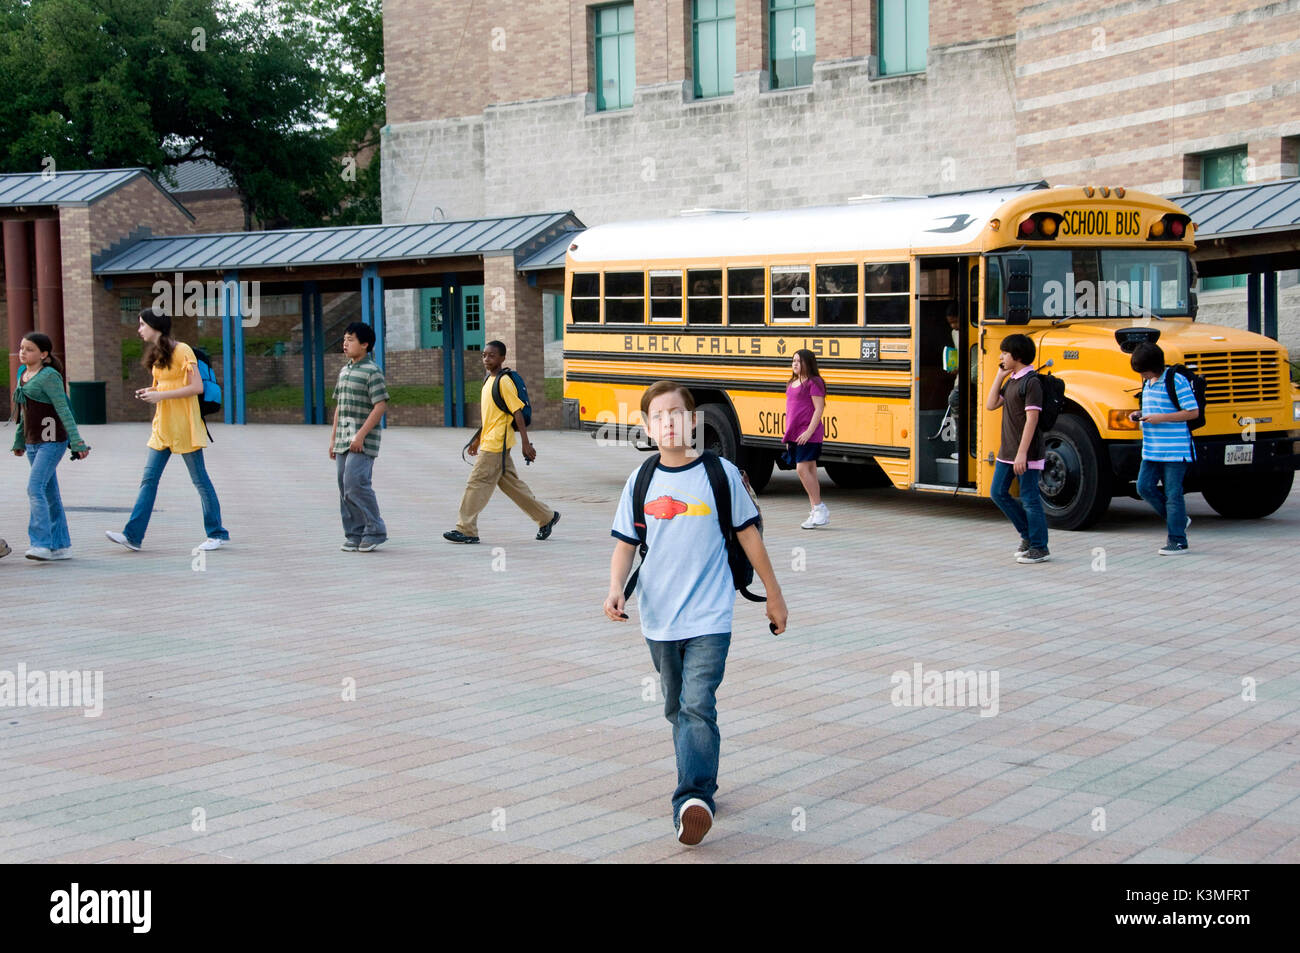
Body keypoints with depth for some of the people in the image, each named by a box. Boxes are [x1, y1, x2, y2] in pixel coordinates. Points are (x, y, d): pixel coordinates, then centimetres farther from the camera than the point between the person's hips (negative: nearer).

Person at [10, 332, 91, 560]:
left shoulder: (49, 376, -11)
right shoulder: (23, 375, 12)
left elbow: (64, 410, -15)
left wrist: (77, 442, -20)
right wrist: (19, 441, 26)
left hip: (52, 441, -8)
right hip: (33, 443, 8)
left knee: (35, 488, -17)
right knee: (49, 494, 10)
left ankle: (41, 544, -19)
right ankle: (61, 546, 14)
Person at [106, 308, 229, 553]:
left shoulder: (182, 351, -12)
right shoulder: (157, 353, 14)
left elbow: (197, 387, -18)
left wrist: (161, 395, -20)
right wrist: (150, 391, 2)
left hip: (183, 426, -8)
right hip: (163, 426, 8)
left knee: (199, 479, 0)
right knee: (149, 478, 2)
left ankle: (217, 534, 10)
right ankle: (133, 535, -1)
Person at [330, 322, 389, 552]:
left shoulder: (372, 371, -9)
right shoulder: (344, 371, 17)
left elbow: (381, 406, -15)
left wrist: (361, 435, -19)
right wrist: (333, 438, 18)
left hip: (362, 442, -8)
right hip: (343, 442, 8)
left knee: (355, 485, -16)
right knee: (345, 489, 7)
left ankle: (375, 531, -6)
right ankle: (354, 535, 13)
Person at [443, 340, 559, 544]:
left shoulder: (504, 382, -13)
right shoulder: (489, 380, 15)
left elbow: (518, 412, -16)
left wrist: (525, 443, -20)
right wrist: (478, 439, 25)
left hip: (496, 445, -10)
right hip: (489, 442, 10)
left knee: (477, 483, -8)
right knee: (512, 484, 13)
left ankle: (466, 530, -3)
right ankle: (546, 517, 21)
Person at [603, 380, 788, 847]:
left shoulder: (722, 473, -3)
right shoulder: (640, 482, 3)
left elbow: (749, 535, 5)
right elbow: (625, 545, 7)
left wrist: (774, 595, 10)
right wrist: (615, 590, -12)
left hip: (710, 617, -4)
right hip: (658, 619, 4)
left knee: (697, 706, -17)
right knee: (677, 710, 14)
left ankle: (692, 801, -24)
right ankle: (701, 785, 31)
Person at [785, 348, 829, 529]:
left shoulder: (814, 383, -9)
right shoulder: (792, 384, 17)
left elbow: (819, 409, -15)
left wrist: (809, 432, -21)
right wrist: (788, 436, 20)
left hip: (809, 434, -8)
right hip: (794, 435, 8)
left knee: (802, 469, -14)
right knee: (808, 472, 8)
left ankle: (820, 509, -6)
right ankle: (817, 513, 11)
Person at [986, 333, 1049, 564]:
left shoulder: (1031, 382, -16)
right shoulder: (1011, 380, 11)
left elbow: (1032, 419, -21)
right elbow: (991, 405, 10)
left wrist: (1022, 453, -24)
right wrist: (999, 376, 5)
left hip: (1027, 452, -9)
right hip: (1007, 450, 9)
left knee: (1029, 498, -3)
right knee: (998, 493, 13)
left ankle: (1040, 548, 7)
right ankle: (1028, 534, 25)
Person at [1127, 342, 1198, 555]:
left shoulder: (1177, 381, -14)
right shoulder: (1147, 382, 11)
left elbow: (1193, 412, -15)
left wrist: (1161, 418, -20)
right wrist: (1140, 414, 4)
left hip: (1175, 449, -8)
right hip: (1152, 449, 8)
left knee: (1172, 493, -4)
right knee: (1145, 487, 3)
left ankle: (1178, 540, 4)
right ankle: (1179, 519, 21)